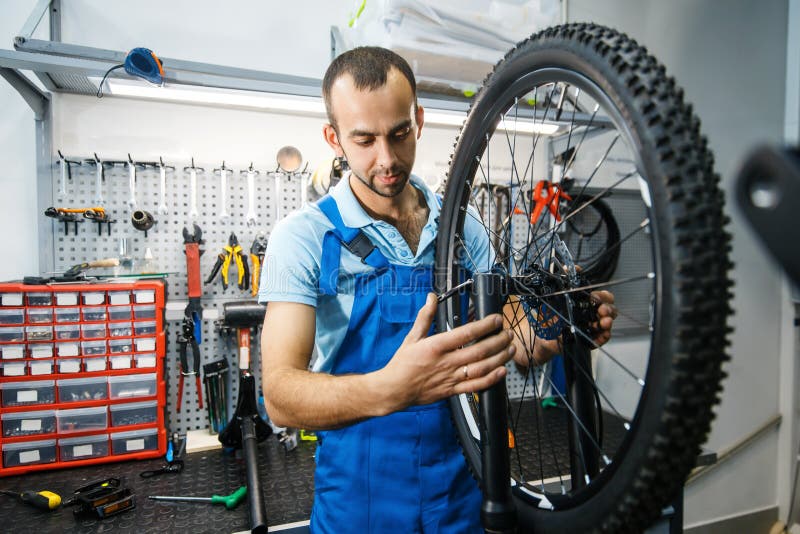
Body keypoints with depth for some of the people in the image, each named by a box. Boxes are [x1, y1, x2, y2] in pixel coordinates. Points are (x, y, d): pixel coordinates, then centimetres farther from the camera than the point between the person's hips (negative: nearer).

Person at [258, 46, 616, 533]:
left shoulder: (463, 229, -2)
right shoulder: (303, 236, -14)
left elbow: (515, 343, 2)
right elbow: (280, 396, -22)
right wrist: (388, 389, -40)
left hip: (461, 482, 4)